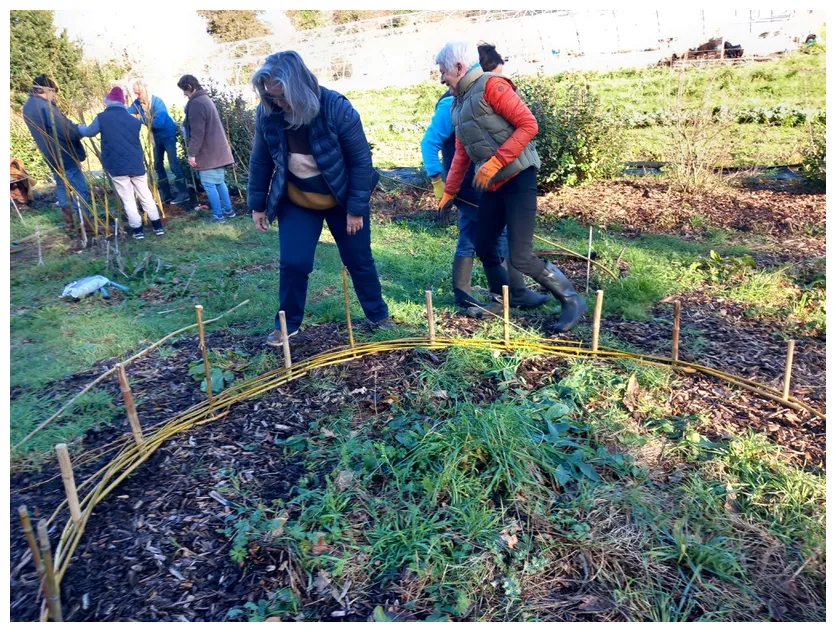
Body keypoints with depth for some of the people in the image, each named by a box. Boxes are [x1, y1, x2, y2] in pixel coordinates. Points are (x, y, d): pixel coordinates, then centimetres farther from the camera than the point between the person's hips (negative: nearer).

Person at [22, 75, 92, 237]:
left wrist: (73, 127, 4)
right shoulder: (44, 106, -20)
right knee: (81, 190, -5)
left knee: (62, 189, 14)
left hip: (52, 157, 10)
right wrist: (81, 129, -1)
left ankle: (70, 225, 19)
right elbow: (68, 130, -21)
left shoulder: (28, 106, 12)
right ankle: (85, 225, -5)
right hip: (64, 155, -10)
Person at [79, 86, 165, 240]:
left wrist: (80, 127, 29)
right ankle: (158, 226, 13)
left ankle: (137, 230, 6)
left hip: (116, 166, -3)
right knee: (146, 196, 11)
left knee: (128, 200, 4)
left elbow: (88, 132, 10)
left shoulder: (102, 118, -4)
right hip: (136, 164, 3)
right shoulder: (133, 120, 7)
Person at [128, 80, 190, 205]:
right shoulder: (137, 103, -5)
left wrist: (140, 118, -29)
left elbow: (158, 122, -33)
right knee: (158, 165, 10)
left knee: (174, 164, -8)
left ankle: (183, 193, -3)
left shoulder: (157, 101, -23)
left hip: (168, 135, -7)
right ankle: (165, 194, 17)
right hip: (156, 137, 7)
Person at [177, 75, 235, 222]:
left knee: (209, 184, -3)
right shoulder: (205, 99, 16)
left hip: (207, 152, -9)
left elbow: (197, 132, -21)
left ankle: (218, 215, 0)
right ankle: (228, 210, 20)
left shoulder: (196, 103, -16)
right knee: (219, 182, 15)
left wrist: (192, 153, -18)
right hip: (217, 150, 9)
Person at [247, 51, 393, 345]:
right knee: (293, 263, -3)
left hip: (342, 200, -2)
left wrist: (356, 208, -17)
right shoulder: (267, 113, -13)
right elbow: (260, 160, 1)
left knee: (359, 259, 8)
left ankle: (378, 315, 28)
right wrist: (257, 203, 4)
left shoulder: (337, 108, -23)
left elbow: (361, 159, -17)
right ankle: (287, 324, 17)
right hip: (296, 202, 2)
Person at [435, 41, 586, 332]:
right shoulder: (457, 104, 16)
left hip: (518, 179, -9)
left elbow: (528, 124, -18)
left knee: (520, 257, -12)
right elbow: (462, 153, 21)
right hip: (491, 185, 9)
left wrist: (495, 162, -22)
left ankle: (572, 300, 5)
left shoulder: (490, 85, -10)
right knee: (484, 248, 13)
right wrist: (448, 191, 18)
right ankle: (499, 300, 32)